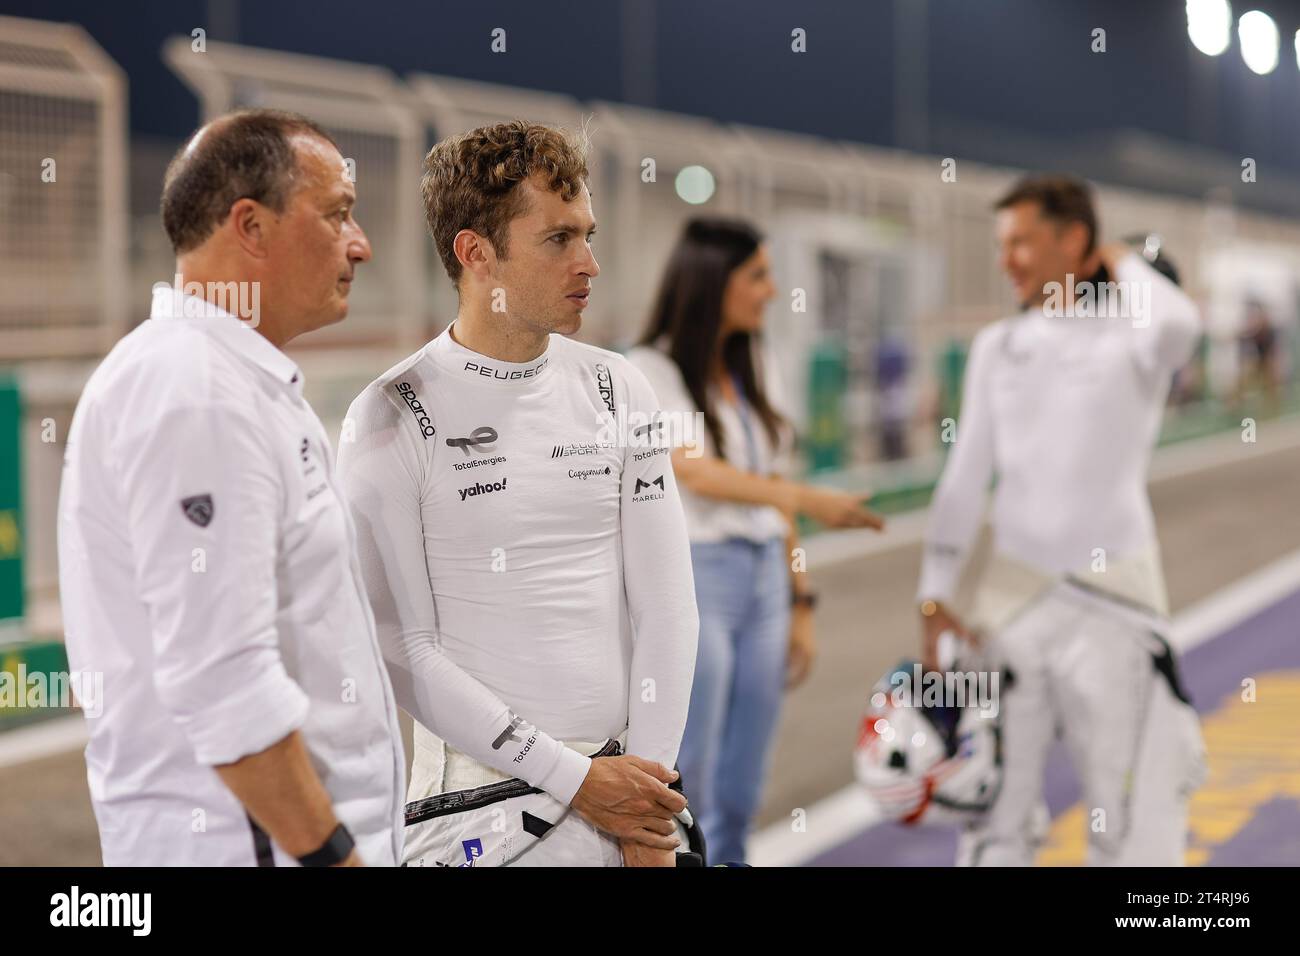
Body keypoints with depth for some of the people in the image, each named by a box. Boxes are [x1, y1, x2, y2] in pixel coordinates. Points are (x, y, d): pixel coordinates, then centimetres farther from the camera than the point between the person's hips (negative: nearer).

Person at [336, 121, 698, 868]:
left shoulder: (619, 392, 5)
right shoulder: (393, 418, -8)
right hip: (481, 807, -3)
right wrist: (572, 778, -12)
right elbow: (401, 649, -10)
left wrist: (646, 797, -6)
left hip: (634, 795, 4)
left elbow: (666, 608, 2)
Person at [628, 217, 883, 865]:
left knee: (736, 800, 9)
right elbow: (694, 471, -23)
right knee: (682, 796, -4)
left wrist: (800, 601, 12)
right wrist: (808, 499, -35)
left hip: (763, 583, 6)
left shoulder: (754, 372, 12)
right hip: (691, 578, -6)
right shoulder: (651, 369, -8)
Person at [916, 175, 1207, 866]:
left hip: (1112, 596, -4)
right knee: (994, 798, 8)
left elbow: (1177, 324, -30)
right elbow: (966, 477, 10)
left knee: (1131, 809, 1)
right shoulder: (996, 347, 9)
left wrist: (1127, 265, -9)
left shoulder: (1131, 332, -4)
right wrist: (935, 591, 5)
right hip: (1013, 594, 4)